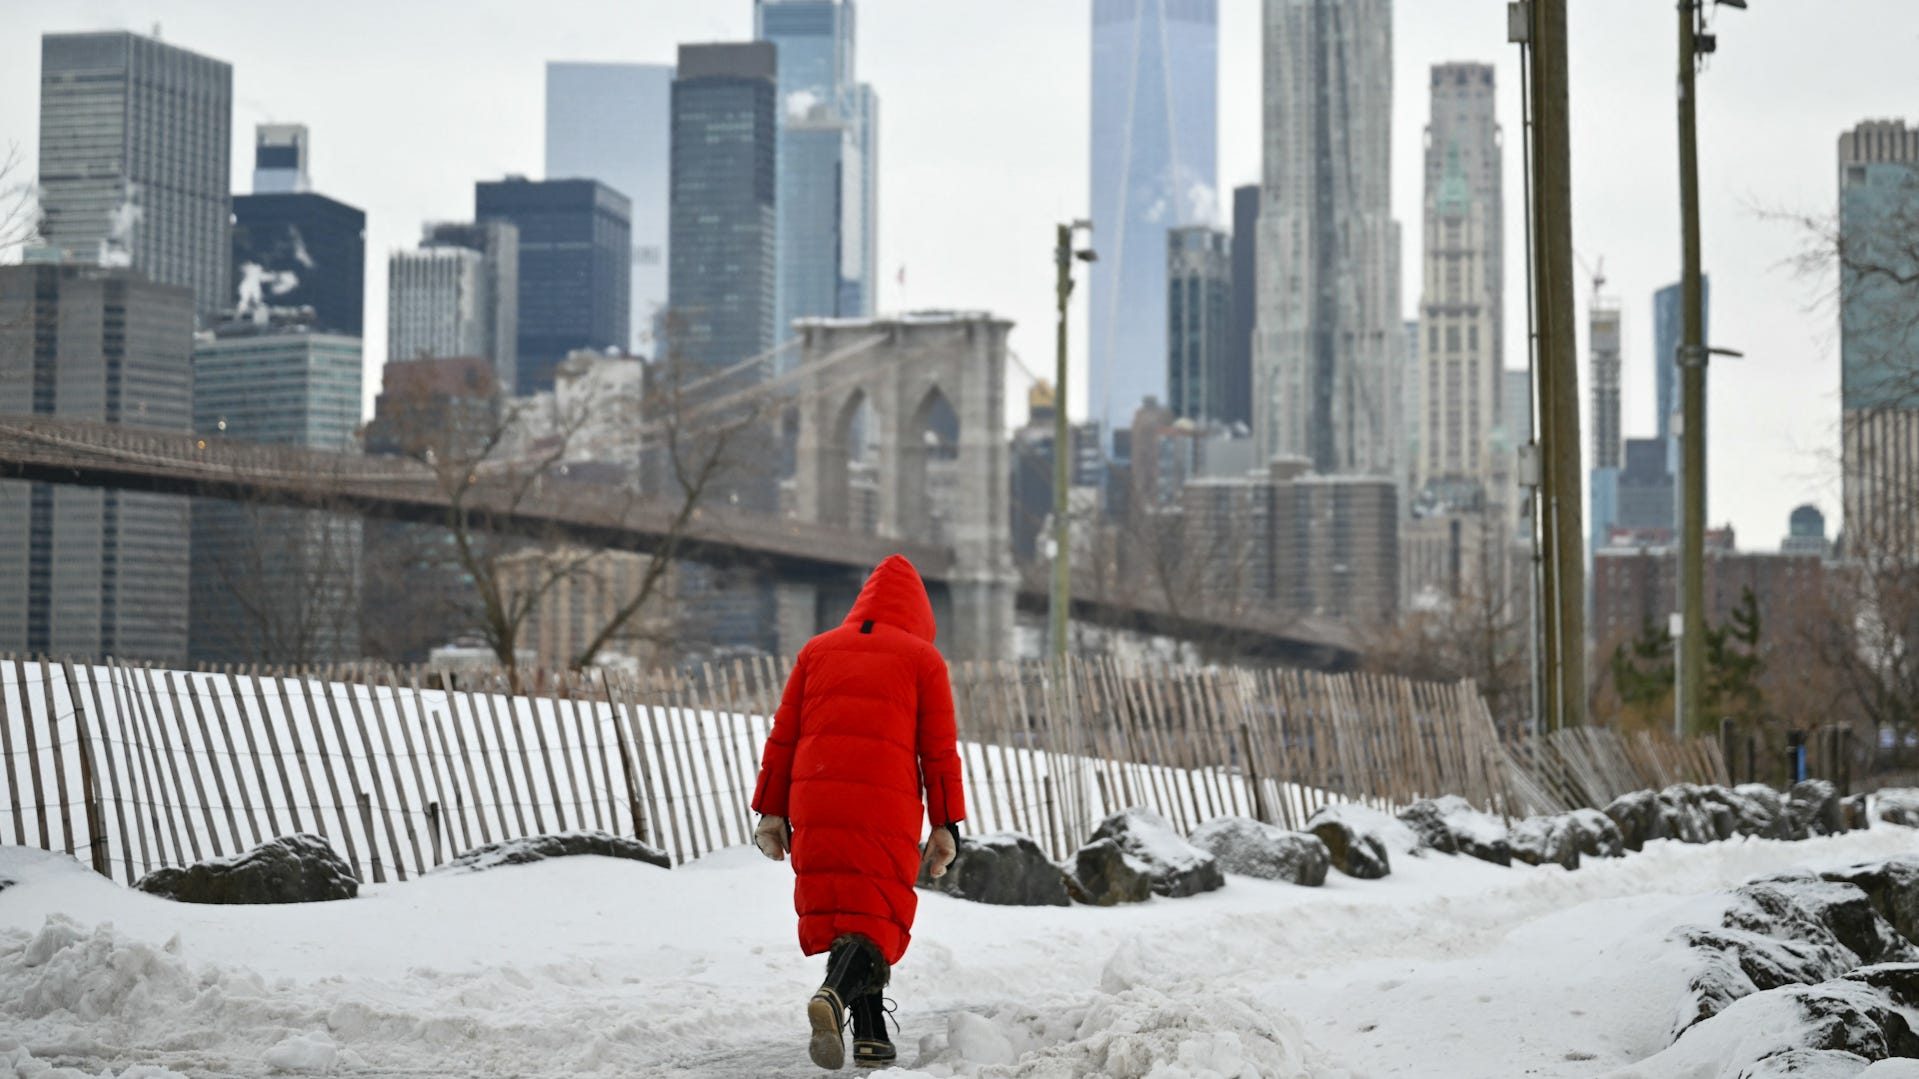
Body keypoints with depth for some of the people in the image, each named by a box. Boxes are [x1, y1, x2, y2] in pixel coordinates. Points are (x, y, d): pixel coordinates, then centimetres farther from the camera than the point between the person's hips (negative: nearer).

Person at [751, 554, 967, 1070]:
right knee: (875, 918, -2)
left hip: (814, 803, 3)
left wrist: (772, 812, 13)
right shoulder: (923, 659, 8)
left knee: (839, 913, 11)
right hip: (886, 808, -3)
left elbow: (783, 737, 12)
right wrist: (946, 826, 6)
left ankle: (871, 1034, 7)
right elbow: (939, 751, 4)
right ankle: (835, 995, -29)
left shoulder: (817, 650, 16)